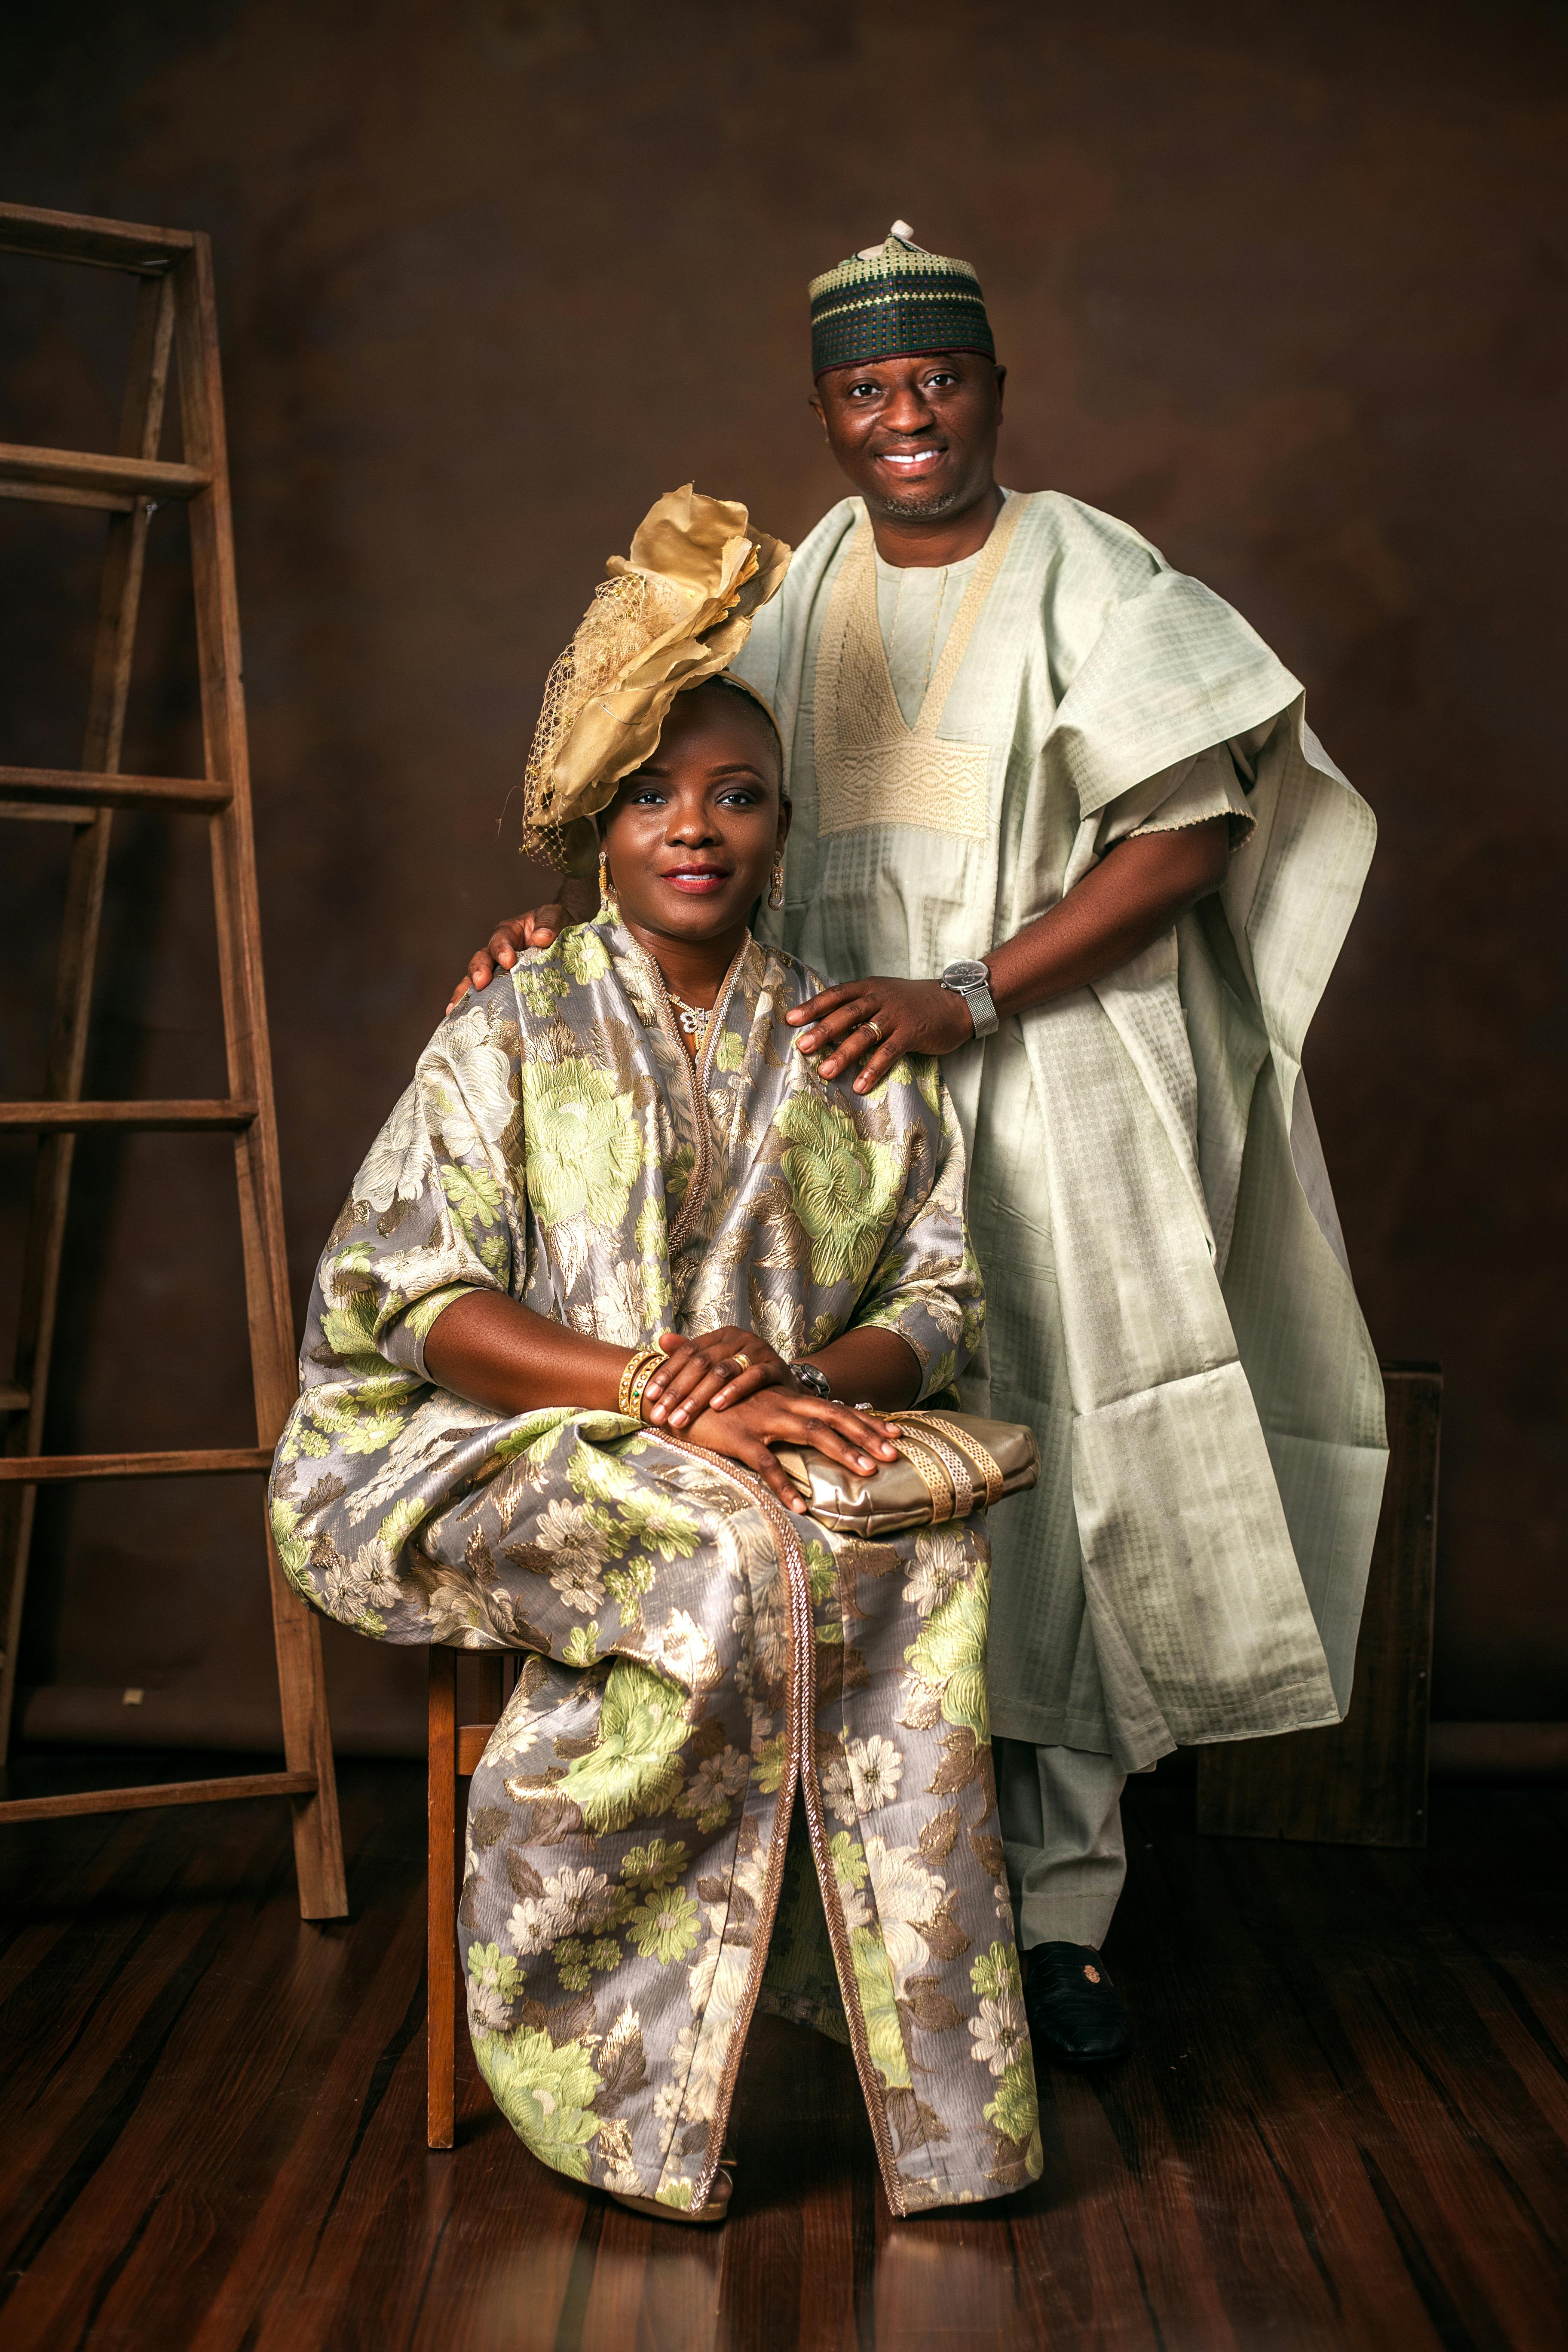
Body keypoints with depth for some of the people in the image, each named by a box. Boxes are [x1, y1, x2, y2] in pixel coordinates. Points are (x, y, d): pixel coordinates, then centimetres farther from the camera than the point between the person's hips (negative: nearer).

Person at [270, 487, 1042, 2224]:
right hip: (499, 1461, -2)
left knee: (929, 1541, -30)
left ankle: (931, 2076, -21)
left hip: (788, 1446, 3)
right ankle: (597, 2067, -19)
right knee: (727, 1548, -34)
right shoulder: (512, 1028, 6)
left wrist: (793, 1373, -17)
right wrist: (660, 1395, -20)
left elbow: (940, 1302, 7)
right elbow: (418, 1304, -6)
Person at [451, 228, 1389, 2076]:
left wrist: (963, 994, -18)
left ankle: (1061, 1908, 8)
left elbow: (1185, 839, -8)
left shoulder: (1088, 579, 1)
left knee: (1057, 1479, -3)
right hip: (849, 1083, 4)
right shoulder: (799, 601, 15)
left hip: (1052, 1086, -3)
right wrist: (579, 920, -4)